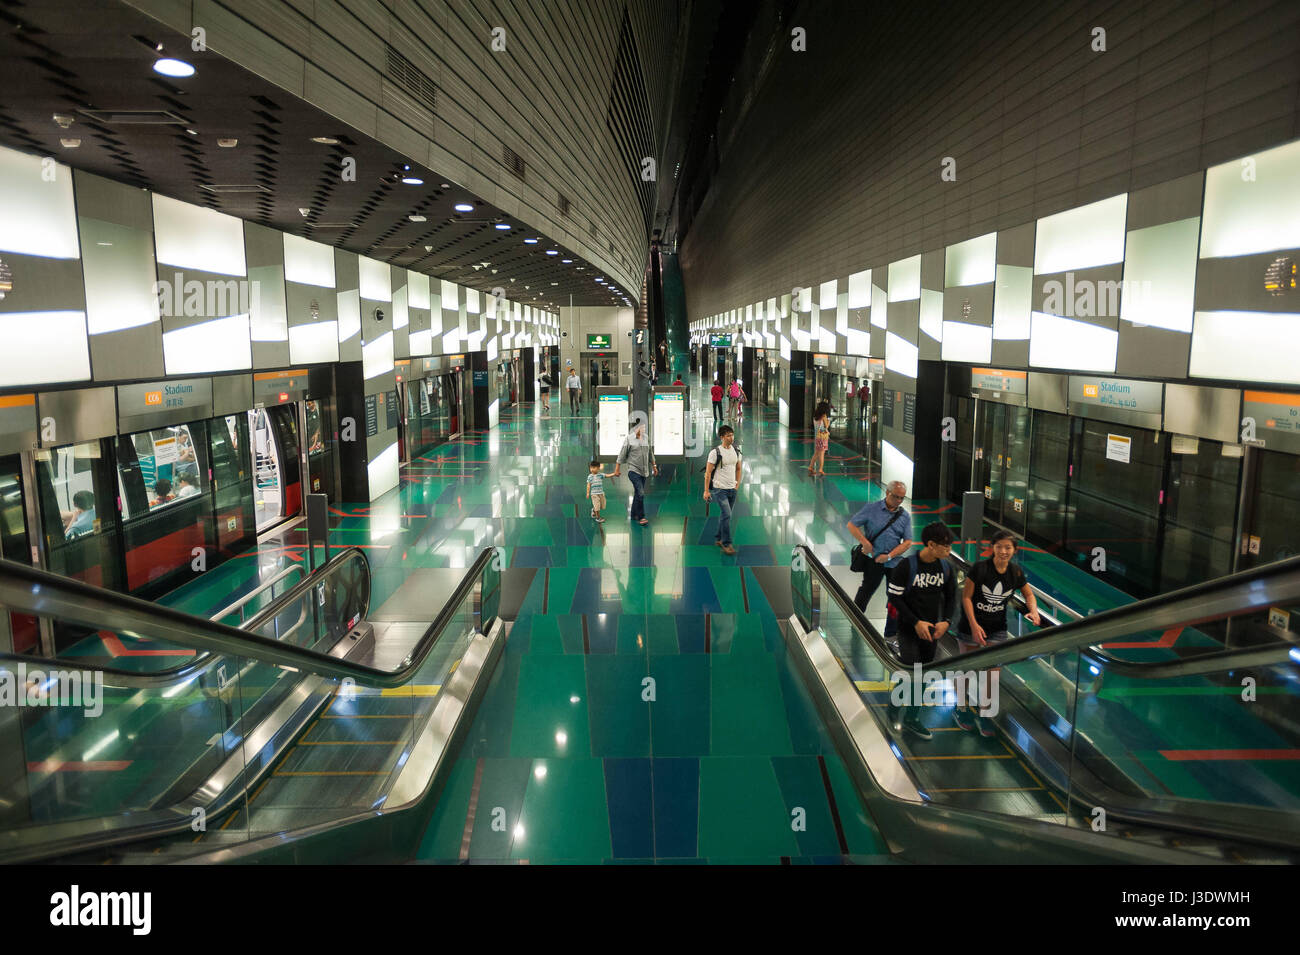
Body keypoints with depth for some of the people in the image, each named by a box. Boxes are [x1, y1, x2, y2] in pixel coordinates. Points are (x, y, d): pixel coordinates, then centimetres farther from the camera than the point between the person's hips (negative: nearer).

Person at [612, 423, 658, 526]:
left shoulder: (646, 438, 8)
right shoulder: (629, 439, -7)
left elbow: (650, 453, 19)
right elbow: (622, 454, -4)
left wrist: (654, 466, 21)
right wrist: (617, 469, -4)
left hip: (644, 471, 5)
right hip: (633, 470, -5)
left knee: (638, 494, 11)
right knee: (640, 493, -14)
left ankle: (634, 515, 22)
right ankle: (641, 517, -8)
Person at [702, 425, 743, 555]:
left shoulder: (736, 452, 8)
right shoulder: (715, 452, -11)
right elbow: (708, 472, -10)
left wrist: (738, 483, 14)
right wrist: (706, 491, -13)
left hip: (732, 489, 7)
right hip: (719, 489, -7)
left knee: (726, 515, 13)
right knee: (727, 515, -15)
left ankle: (719, 539, 27)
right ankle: (726, 544, -11)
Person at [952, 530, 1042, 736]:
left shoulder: (1016, 572, -5)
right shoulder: (980, 568, -19)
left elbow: (1029, 595, 12)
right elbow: (966, 597, -14)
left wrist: (1033, 611, -8)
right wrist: (974, 625, -18)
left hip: (997, 628, 3)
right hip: (971, 626, -3)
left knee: (992, 671, 3)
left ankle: (984, 714, 19)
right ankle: (960, 708, 30)